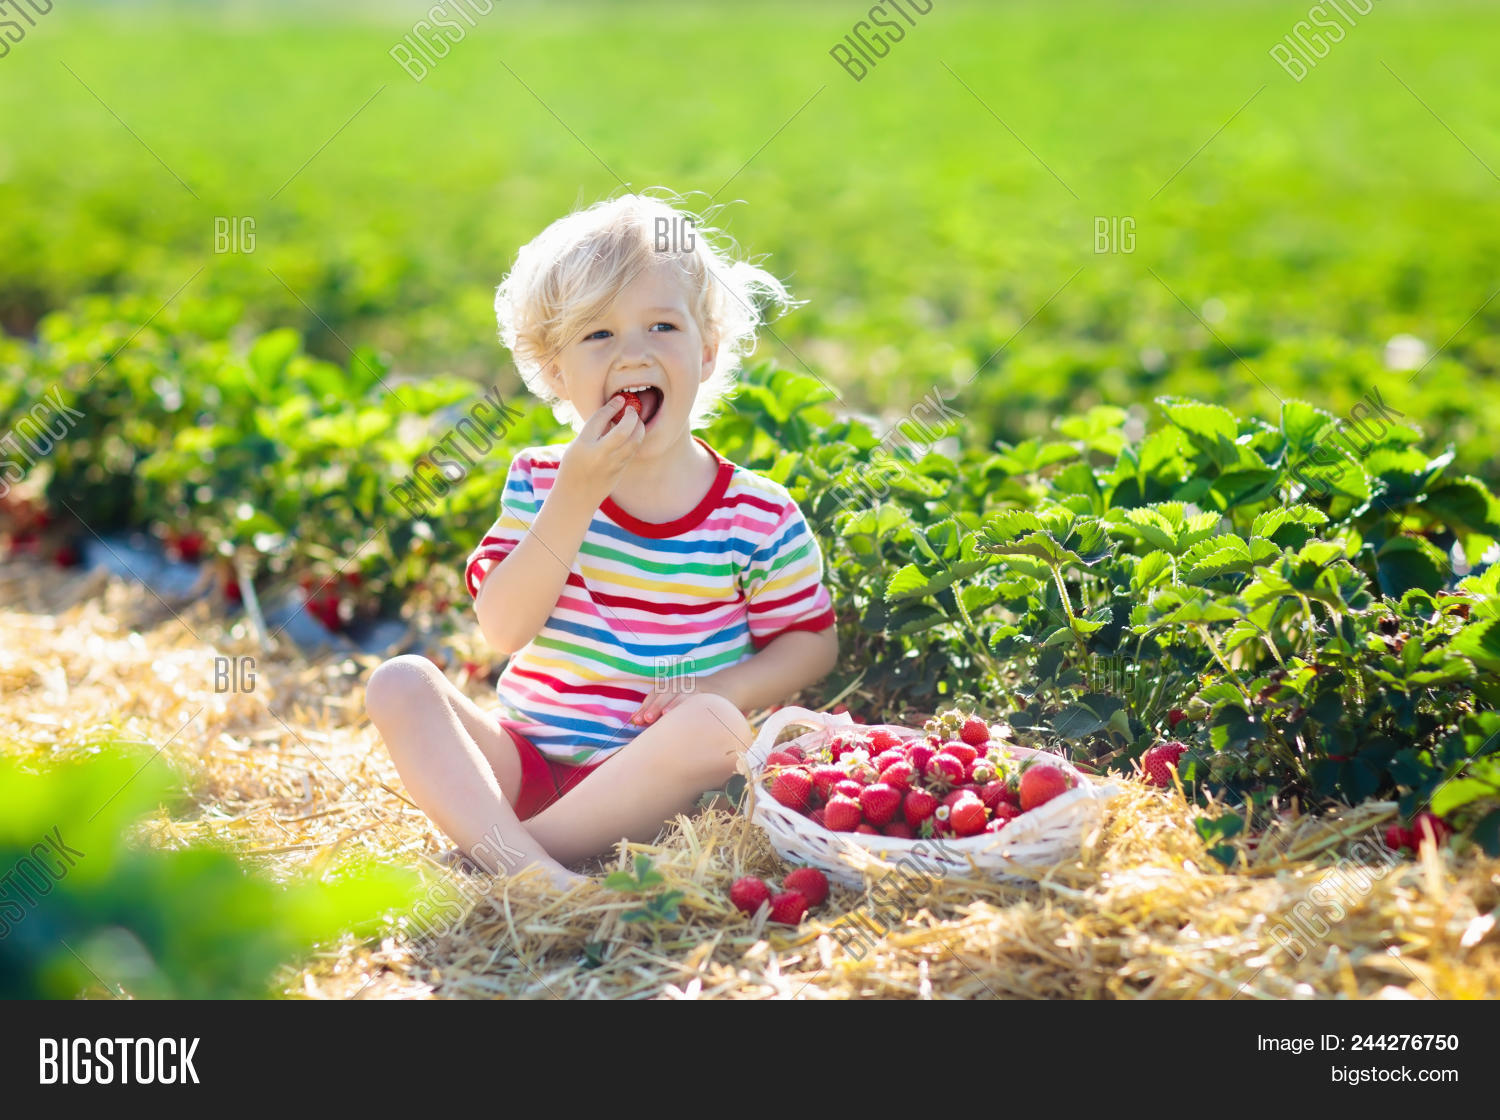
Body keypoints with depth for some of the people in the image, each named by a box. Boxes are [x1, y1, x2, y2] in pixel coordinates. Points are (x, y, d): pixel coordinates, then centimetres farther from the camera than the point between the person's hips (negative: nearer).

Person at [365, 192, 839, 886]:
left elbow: (812, 642, 5)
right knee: (400, 682, -18)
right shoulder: (540, 482, 3)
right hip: (521, 760, 2)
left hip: (650, 775, -2)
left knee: (715, 724, -33)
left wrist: (718, 689, -15)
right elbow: (504, 628, -9)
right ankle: (525, 865, -39)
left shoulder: (759, 517, -2)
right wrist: (576, 495, -18)